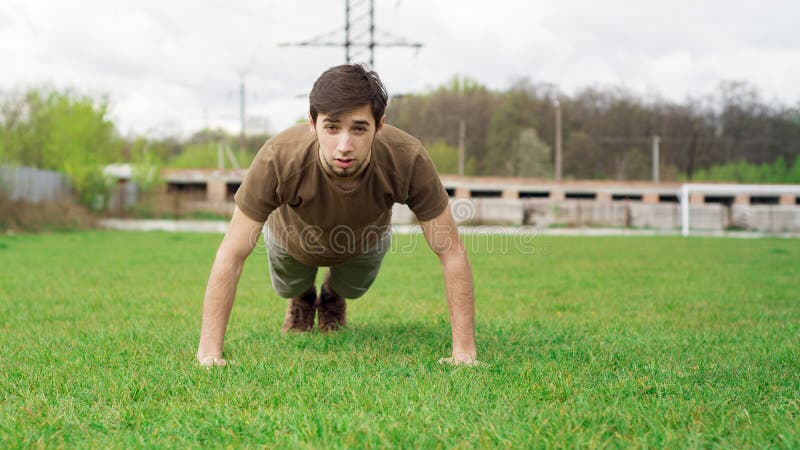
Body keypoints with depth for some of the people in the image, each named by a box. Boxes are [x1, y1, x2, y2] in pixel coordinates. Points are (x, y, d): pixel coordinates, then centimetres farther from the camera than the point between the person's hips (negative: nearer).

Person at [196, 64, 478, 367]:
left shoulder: (408, 160, -44)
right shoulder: (278, 159, -46)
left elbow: (452, 254, -33)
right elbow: (231, 257, -38)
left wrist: (464, 351, -35)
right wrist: (209, 353, -40)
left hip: (366, 238, 1)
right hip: (294, 237, -1)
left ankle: (332, 298, 57)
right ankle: (302, 297, 56)